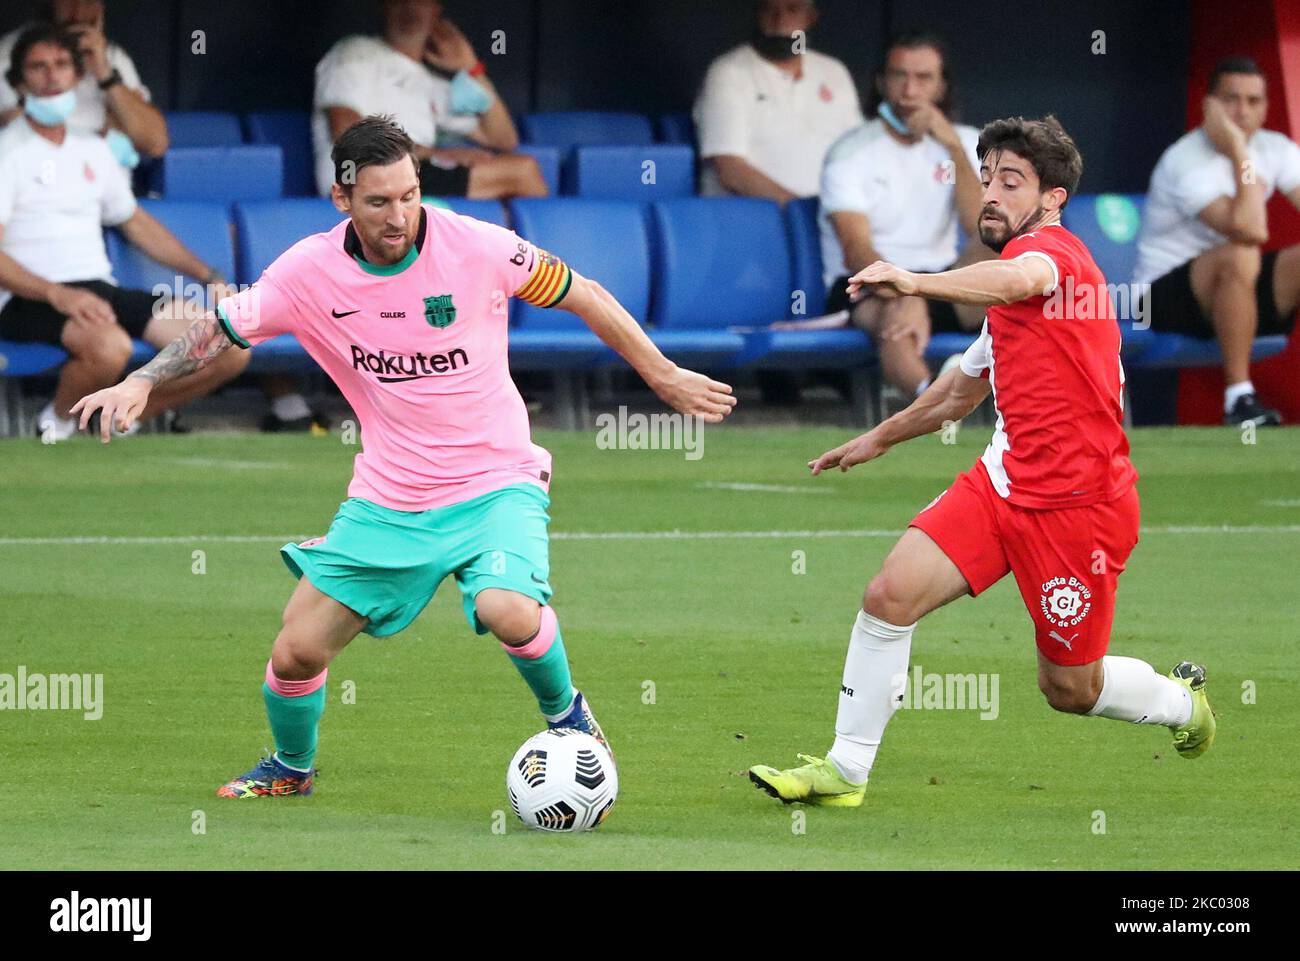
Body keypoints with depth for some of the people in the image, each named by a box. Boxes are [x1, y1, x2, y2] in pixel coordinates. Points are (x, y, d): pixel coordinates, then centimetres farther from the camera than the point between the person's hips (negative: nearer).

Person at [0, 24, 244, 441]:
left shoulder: (93, 151, 20)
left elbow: (136, 222, 31)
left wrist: (210, 277, 20)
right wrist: (57, 295, -29)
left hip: (100, 289, 7)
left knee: (231, 351, -9)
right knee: (109, 345, -40)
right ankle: (57, 421, -9)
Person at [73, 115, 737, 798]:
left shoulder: (476, 247, -15)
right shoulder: (310, 271, -10)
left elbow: (582, 296, -1)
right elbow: (221, 330, 3)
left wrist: (665, 378, 5)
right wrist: (140, 382, -13)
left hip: (496, 482, -3)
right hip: (387, 500, 3)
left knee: (509, 611, -32)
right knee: (297, 651, -1)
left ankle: (568, 717, 1)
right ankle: (291, 768, 32)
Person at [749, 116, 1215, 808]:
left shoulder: (1050, 248, -13)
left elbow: (1016, 280, -41)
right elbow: (965, 387, 34)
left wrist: (919, 283, -57)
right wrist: (880, 438, 44)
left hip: (1077, 505, -8)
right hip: (1004, 480, 8)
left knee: (1069, 688, 4)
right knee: (892, 593, -12)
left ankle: (1181, 699, 36)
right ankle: (845, 770, -4)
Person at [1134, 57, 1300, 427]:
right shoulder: (1186, 161, -21)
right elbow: (1249, 230, -33)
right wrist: (1238, 151, -29)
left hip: (1239, 288, 7)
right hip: (1164, 294, -7)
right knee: (1239, 256, -36)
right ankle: (1238, 398, -32)